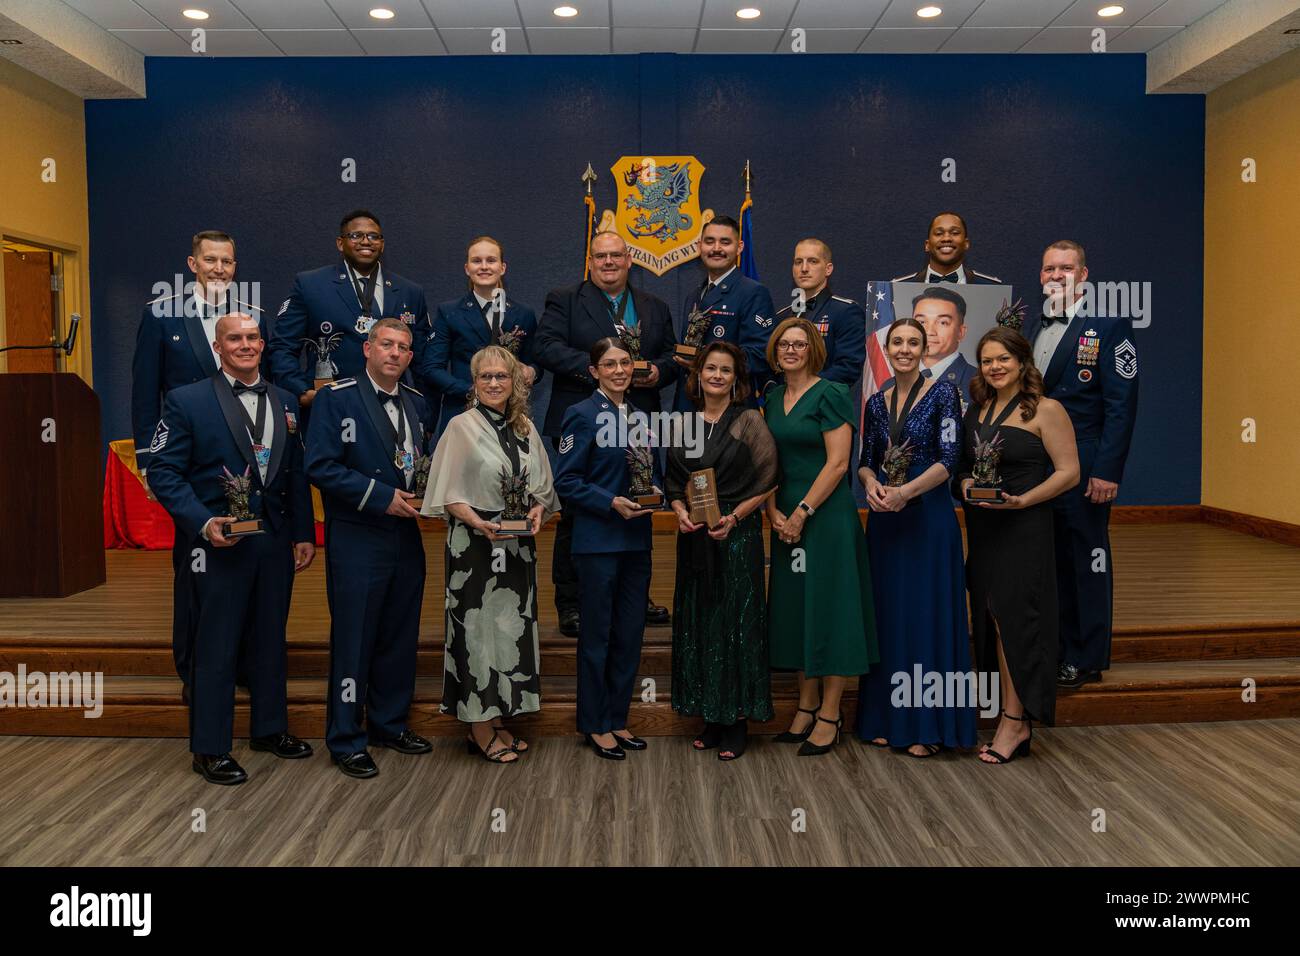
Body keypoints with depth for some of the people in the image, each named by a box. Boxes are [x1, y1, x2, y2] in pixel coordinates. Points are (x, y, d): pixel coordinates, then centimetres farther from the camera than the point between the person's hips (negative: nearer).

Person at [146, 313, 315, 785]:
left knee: (271, 640, 16)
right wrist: (203, 523, -20)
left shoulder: (285, 402, 11)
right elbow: (165, 472, -8)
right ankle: (210, 749, 14)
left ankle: (269, 728, 31)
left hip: (276, 541, 5)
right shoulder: (186, 401, -4)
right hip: (219, 543, -5)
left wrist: (304, 534, 8)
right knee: (216, 648, 2)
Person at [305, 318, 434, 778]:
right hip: (357, 539, -6)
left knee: (400, 637, 13)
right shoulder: (336, 398, -7)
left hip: (406, 537, 6)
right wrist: (382, 497, -18)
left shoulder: (417, 403, 11)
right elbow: (321, 465, -15)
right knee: (353, 640, 0)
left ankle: (389, 723, 29)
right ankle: (347, 739, 12)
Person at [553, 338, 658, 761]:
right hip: (597, 541, -6)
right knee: (597, 635, 3)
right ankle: (595, 725, 16)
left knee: (630, 634, 11)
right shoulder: (582, 415, -7)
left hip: (637, 539, 6)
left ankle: (618, 719, 24)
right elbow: (566, 482, -11)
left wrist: (654, 491, -1)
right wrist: (612, 503, -19)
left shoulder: (640, 416, 12)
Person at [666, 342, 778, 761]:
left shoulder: (748, 421, -3)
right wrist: (680, 511, -5)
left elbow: (766, 482, -6)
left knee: (736, 623, -1)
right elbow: (673, 480, 14)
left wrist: (734, 517, -15)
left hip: (737, 534, -4)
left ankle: (737, 721, 9)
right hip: (694, 537, 5)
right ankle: (710, 717, 18)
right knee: (698, 624, 7)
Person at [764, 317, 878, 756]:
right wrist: (774, 511, -1)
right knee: (795, 609, 10)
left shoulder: (830, 395, -8)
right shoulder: (774, 398, 12)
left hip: (827, 515, -7)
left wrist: (802, 512, -15)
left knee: (828, 608, -2)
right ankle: (806, 707, 21)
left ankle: (829, 716, 7)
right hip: (787, 518, 7)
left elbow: (838, 463, -14)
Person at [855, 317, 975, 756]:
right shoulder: (877, 402, 11)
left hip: (929, 517, -5)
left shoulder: (942, 392, -5)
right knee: (887, 613, 9)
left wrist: (904, 492, -22)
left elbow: (948, 459, -12)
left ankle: (929, 725, 7)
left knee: (927, 614, -2)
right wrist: (872, 485, -9)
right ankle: (887, 717, 19)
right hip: (883, 521, 5)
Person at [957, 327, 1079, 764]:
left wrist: (1020, 501, -19)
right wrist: (966, 484, -4)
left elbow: (1069, 472, -10)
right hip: (982, 527, 7)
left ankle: (1015, 721, 4)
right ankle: (1014, 719, 16)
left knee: (1013, 616, -6)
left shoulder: (1045, 410, -7)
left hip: (1024, 527, -6)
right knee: (992, 618, 7)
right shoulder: (977, 410, 12)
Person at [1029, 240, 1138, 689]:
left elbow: (1121, 404, -11)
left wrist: (1107, 471, -17)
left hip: (1085, 467, -6)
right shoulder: (1037, 327, 14)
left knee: (1088, 562, 3)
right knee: (1052, 560, 11)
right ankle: (1056, 650, 22)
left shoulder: (1109, 324, -6)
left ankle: (1087, 660, 14)